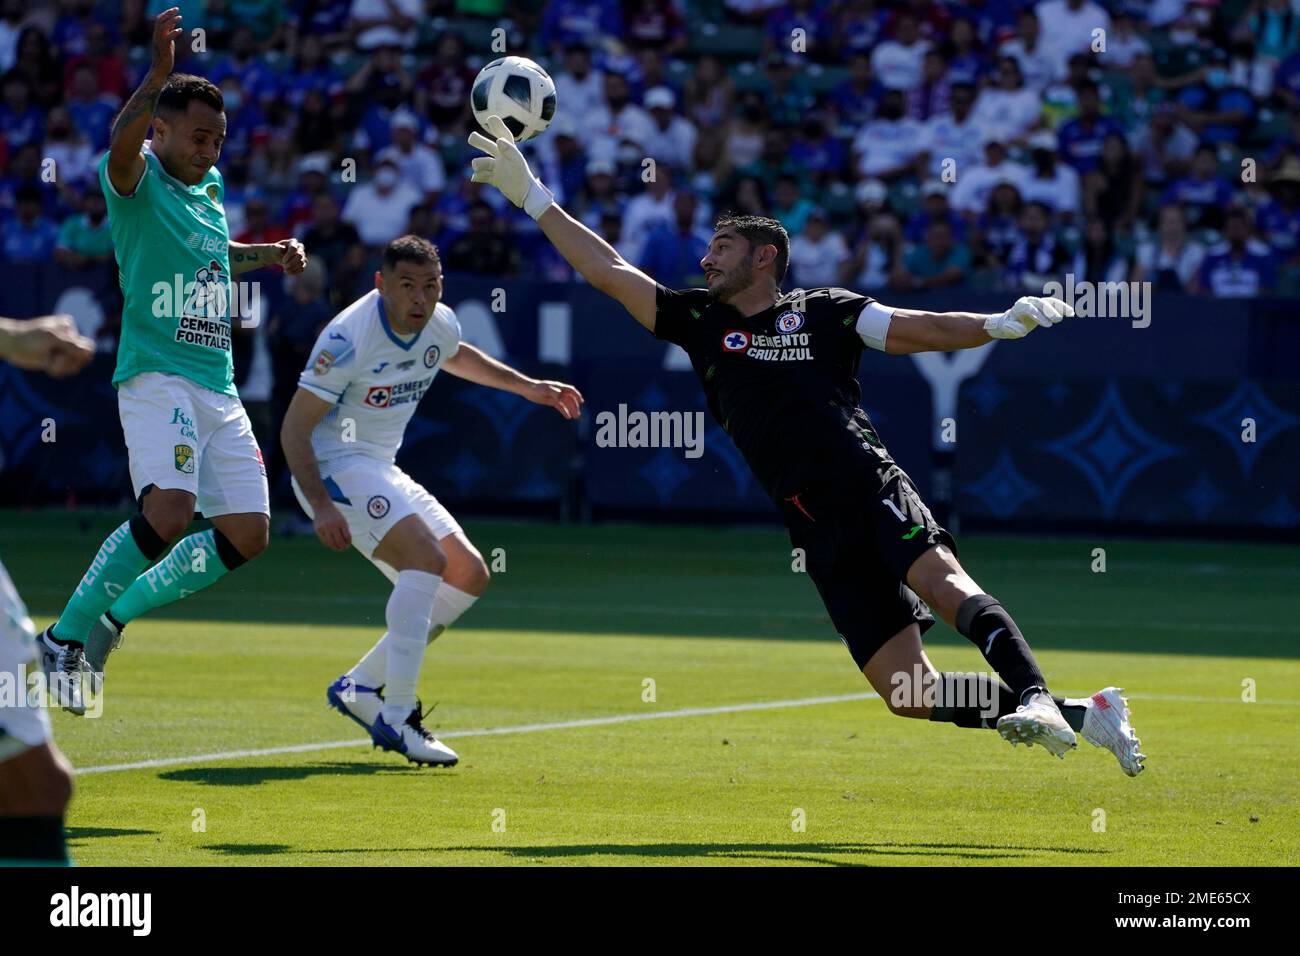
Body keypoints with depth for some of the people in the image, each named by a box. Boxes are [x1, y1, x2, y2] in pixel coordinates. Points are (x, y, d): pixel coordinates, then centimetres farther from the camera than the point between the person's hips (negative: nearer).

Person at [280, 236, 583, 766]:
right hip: (333, 467, -9)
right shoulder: (350, 337, -24)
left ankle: (360, 686, 8)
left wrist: (528, 386, 25)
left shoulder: (440, 324, -1)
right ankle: (397, 718, -27)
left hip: (383, 470, 9)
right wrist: (321, 506, -32)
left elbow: (459, 357, 27)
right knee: (425, 556, -27)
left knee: (469, 576, 4)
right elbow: (294, 427, -22)